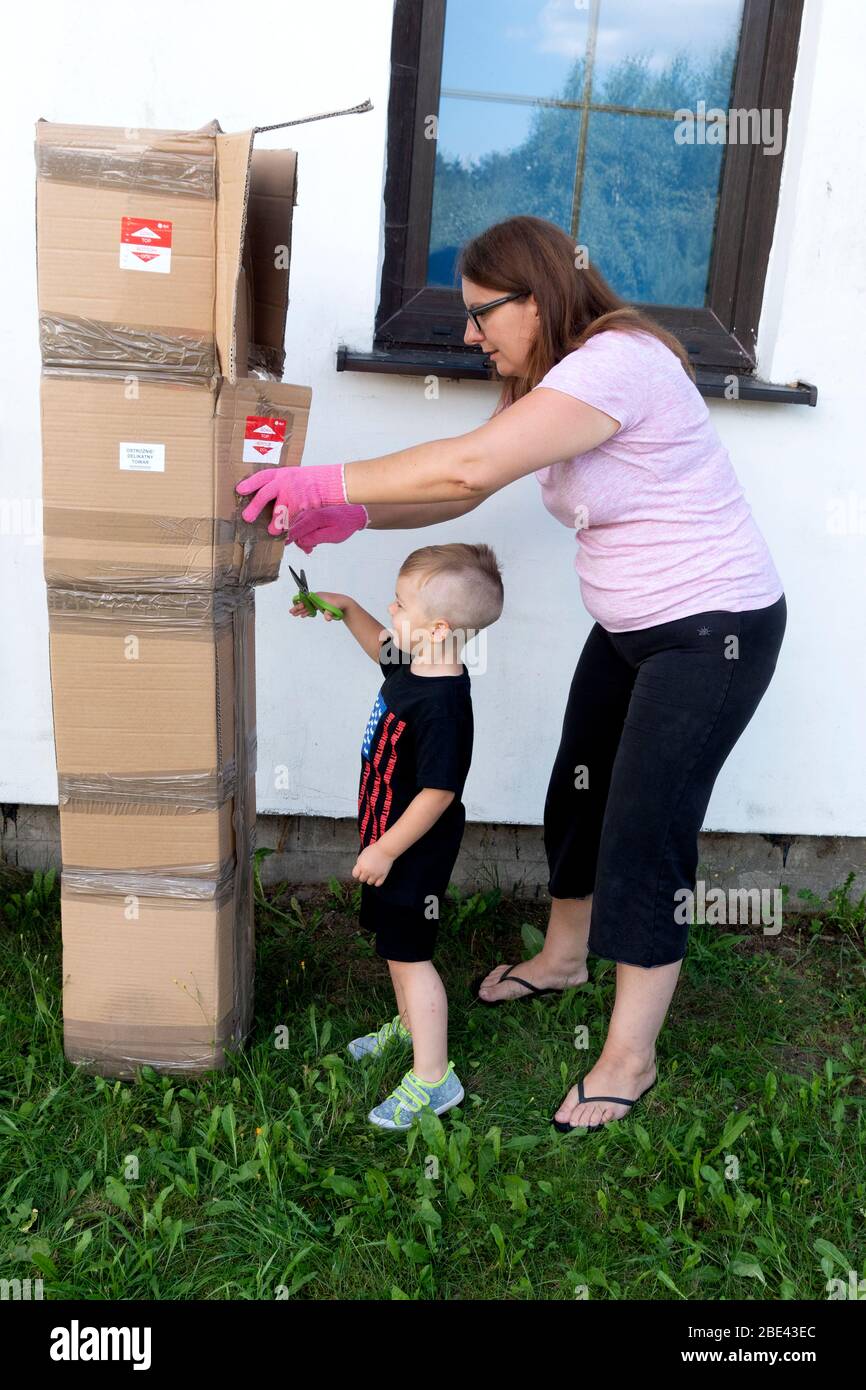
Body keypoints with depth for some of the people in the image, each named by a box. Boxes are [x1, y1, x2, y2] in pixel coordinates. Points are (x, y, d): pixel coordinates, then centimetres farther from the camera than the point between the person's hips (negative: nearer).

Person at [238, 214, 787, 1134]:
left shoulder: (616, 361, -25)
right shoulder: (547, 382, 7)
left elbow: (467, 469, -35)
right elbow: (463, 491, 4)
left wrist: (324, 484, -27)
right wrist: (348, 518, -9)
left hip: (714, 631, -9)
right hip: (628, 627, 9)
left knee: (646, 832, -6)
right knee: (578, 792, 17)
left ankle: (629, 1058, 10)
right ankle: (562, 957, 41)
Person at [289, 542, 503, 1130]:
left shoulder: (442, 705, -32)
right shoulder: (415, 664, -3)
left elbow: (438, 792, -29)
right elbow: (383, 646, 21)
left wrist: (386, 851, -21)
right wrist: (346, 608, 7)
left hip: (413, 850, -10)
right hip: (392, 837, 10)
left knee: (409, 954, 3)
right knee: (394, 942, 26)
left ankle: (433, 1078, 17)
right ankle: (410, 1023, 48)